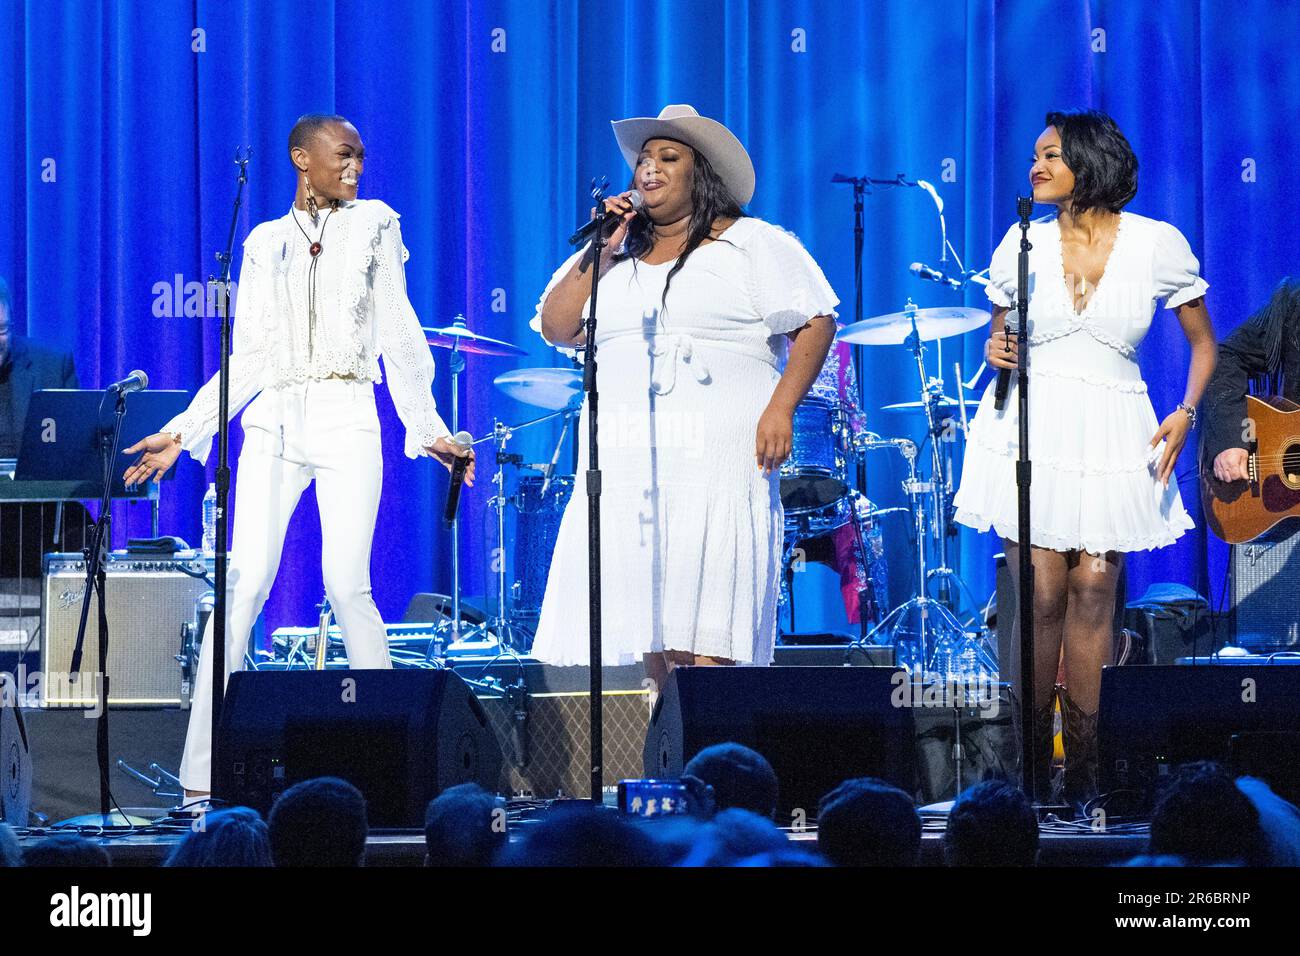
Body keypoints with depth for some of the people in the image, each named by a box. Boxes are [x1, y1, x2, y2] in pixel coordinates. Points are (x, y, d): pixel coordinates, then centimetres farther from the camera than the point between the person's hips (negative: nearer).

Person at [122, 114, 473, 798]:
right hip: (274, 420, 1)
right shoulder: (265, 243, 16)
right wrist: (183, 432, 8)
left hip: (348, 418, -1)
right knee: (245, 585, -10)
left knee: (347, 584, -15)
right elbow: (248, 358, 15)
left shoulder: (374, 224, 12)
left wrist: (427, 428, 2)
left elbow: (398, 337, 10)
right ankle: (201, 776, -11)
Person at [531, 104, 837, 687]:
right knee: (642, 621, -2)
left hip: (718, 462, -5)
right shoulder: (617, 255, 19)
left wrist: (781, 407, -13)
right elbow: (556, 328, 11)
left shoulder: (751, 245, 5)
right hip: (624, 465, 5)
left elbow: (816, 323, -1)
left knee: (707, 629, -11)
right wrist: (601, 250, 2)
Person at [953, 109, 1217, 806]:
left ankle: (1084, 769, 2)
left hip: (1112, 432, 0)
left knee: (1094, 590, -5)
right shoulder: (1023, 242, 5)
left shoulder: (1158, 245, -1)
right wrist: (997, 351, -5)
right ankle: (1032, 767, 0)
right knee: (1041, 596, -6)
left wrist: (1186, 413, -6)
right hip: (1030, 428, 1)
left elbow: (1203, 343, 8)